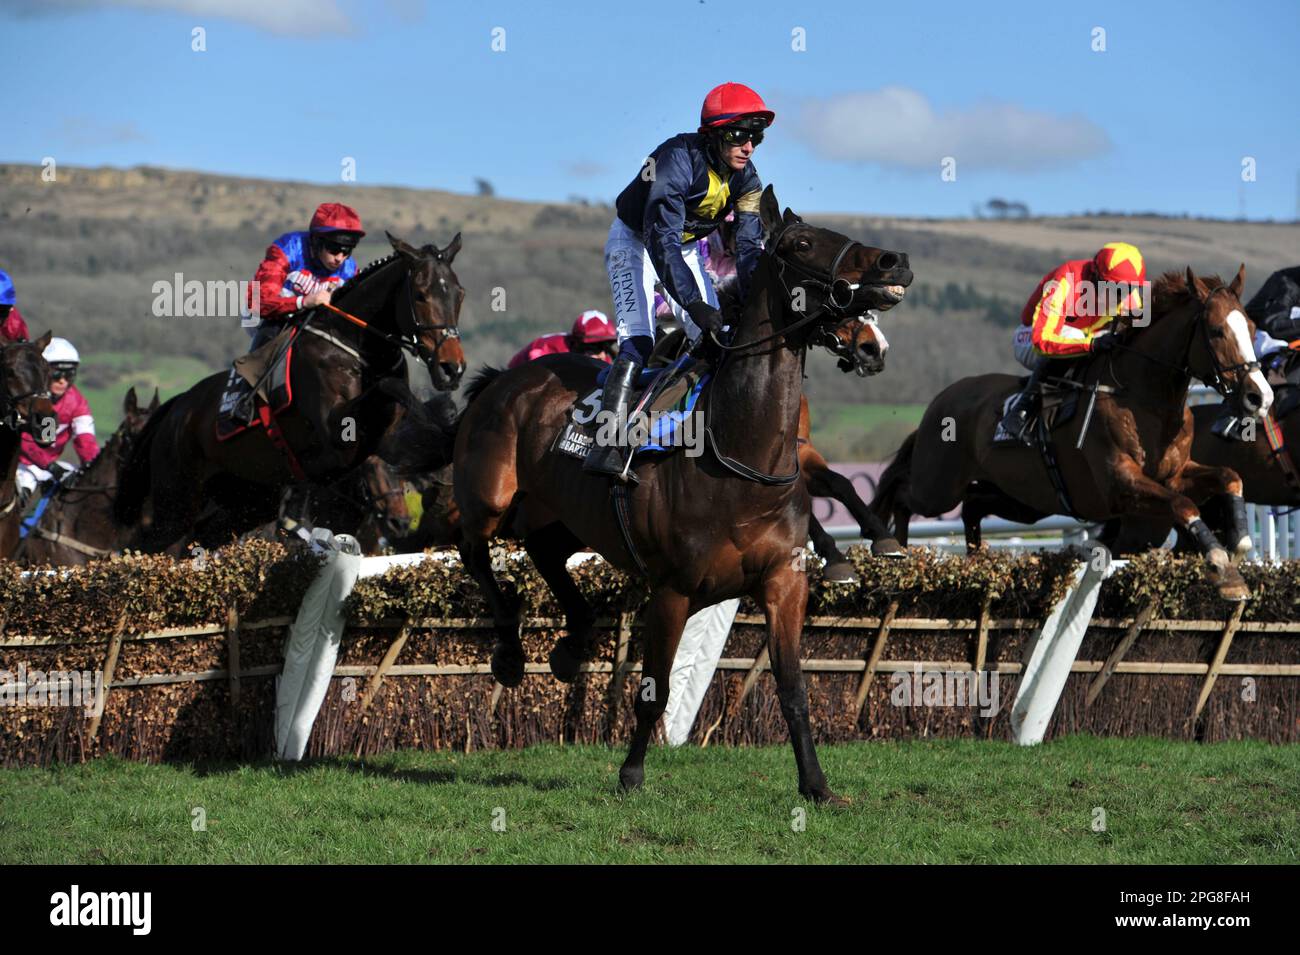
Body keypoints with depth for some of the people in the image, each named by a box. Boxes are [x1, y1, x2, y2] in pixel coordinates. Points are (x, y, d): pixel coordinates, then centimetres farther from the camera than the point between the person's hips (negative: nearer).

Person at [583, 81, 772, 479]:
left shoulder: (745, 178, -13)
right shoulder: (679, 159, -35)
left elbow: (750, 247, -12)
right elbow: (662, 239, -43)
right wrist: (693, 303, -51)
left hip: (684, 247, 7)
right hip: (635, 240, -7)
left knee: (713, 340, -5)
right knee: (638, 340, -24)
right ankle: (606, 442, -32)